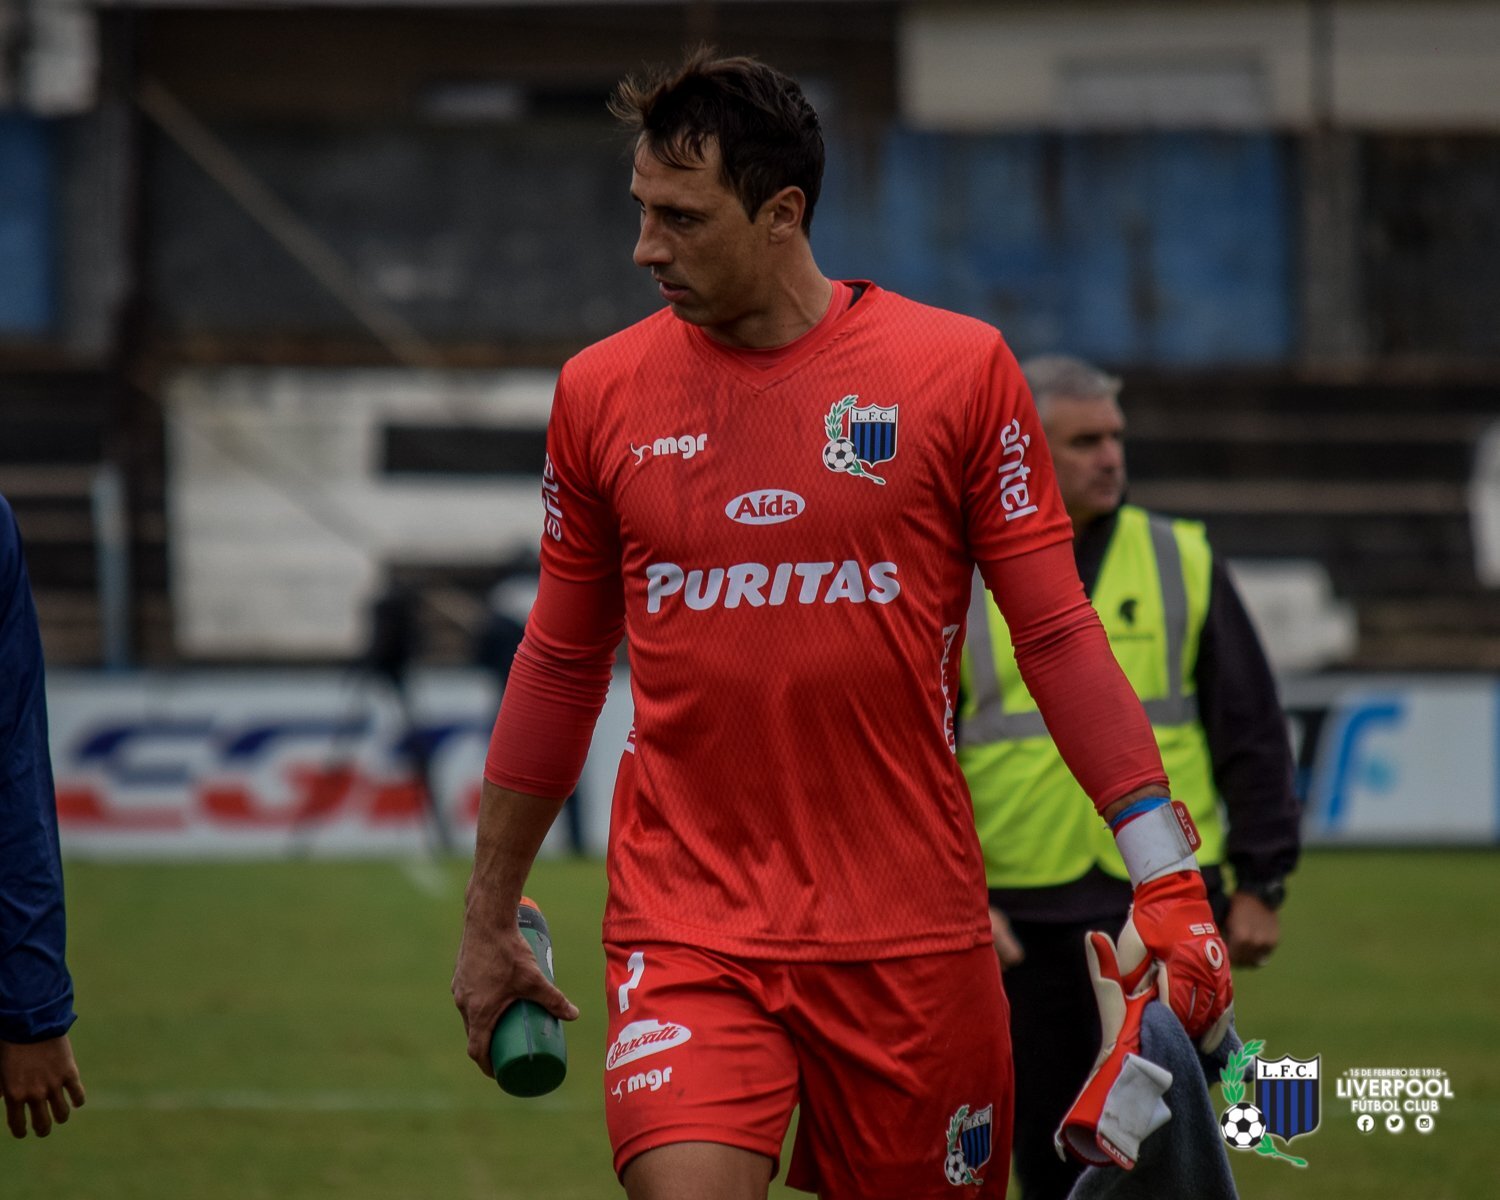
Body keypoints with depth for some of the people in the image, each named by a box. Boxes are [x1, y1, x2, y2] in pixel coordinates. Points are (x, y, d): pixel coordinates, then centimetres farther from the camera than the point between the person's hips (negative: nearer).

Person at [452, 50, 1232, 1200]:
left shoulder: (958, 370, -1)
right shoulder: (601, 393, 5)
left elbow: (1059, 637, 1)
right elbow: (561, 666, 16)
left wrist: (1169, 884, -6)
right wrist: (490, 914, 19)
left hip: (911, 928, 0)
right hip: (685, 927, 1)